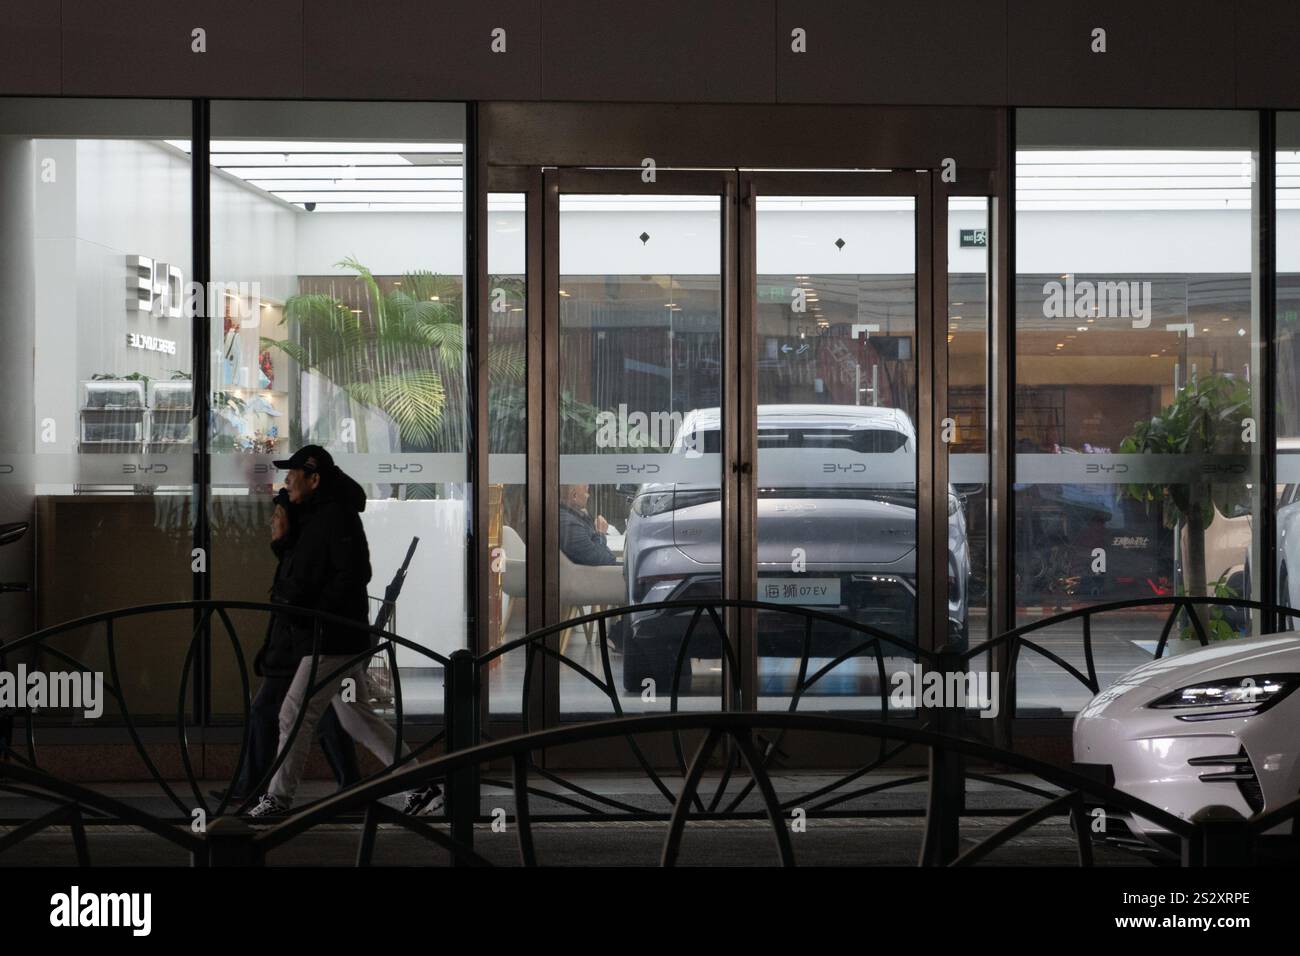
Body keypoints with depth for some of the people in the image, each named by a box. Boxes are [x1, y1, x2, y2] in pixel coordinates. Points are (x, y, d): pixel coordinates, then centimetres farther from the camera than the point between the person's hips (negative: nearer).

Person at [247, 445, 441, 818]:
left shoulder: (337, 517, -14)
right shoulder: (311, 518, 16)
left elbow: (354, 574, -22)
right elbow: (300, 575, 24)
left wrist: (313, 609, -22)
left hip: (333, 639, -10)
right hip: (338, 638, 10)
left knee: (294, 714, -4)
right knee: (357, 719, 12)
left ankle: (278, 798, 5)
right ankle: (422, 785, 14)